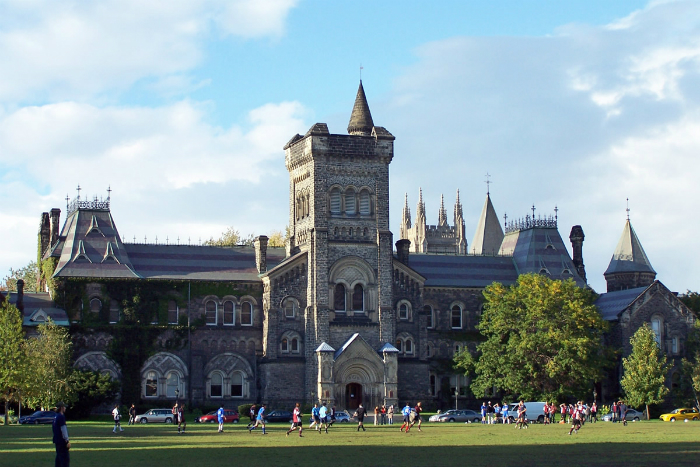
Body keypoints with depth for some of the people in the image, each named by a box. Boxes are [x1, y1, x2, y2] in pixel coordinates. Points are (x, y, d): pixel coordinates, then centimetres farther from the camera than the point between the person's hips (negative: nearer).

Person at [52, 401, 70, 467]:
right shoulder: (61, 416, -14)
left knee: (59, 458, 14)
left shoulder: (56, 417, 13)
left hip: (57, 441, 9)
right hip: (62, 441, -9)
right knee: (65, 459, -8)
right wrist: (67, 441, -16)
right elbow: (63, 429, -18)